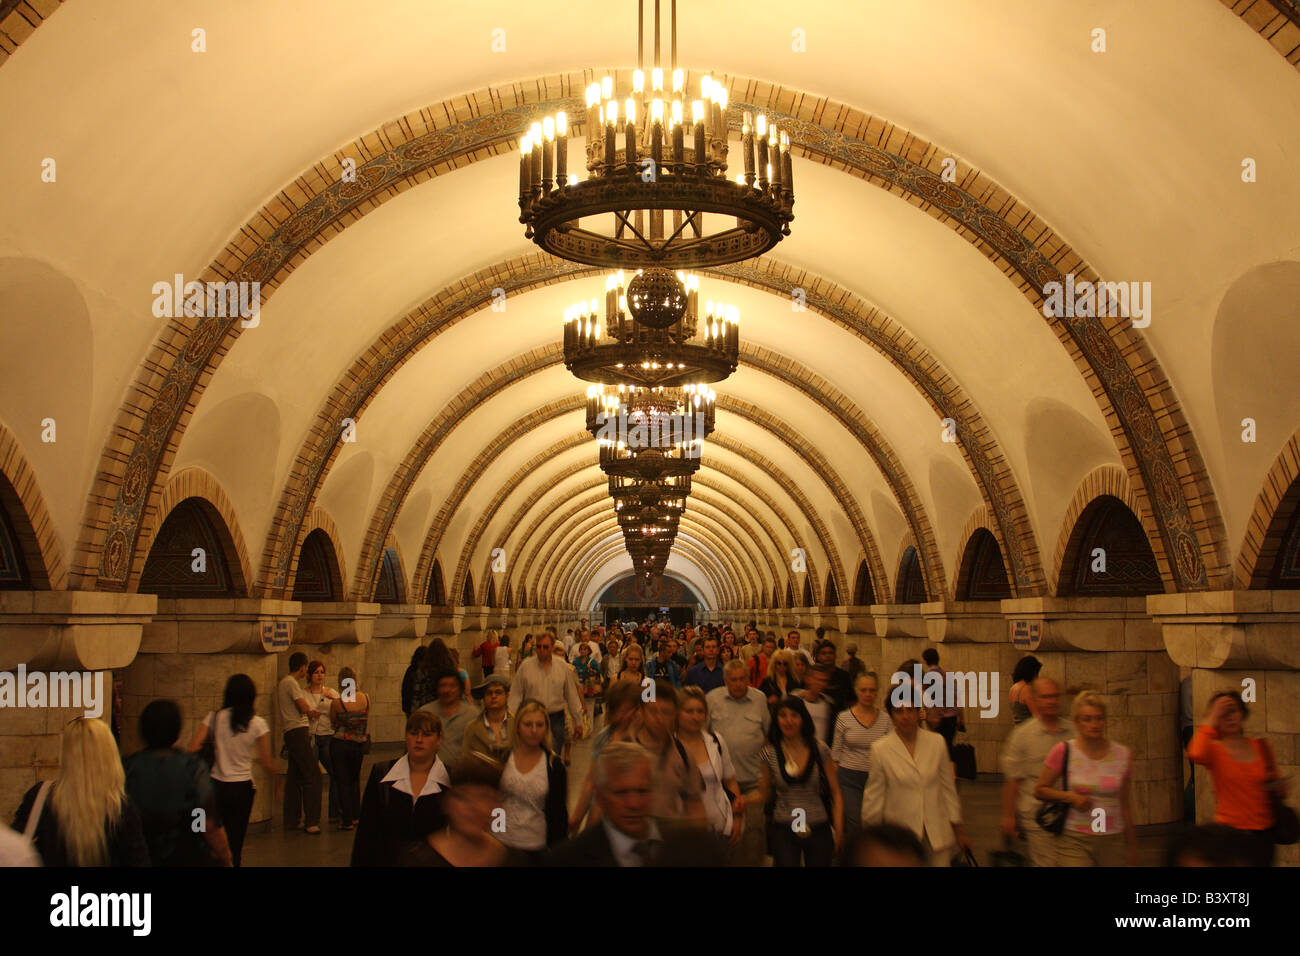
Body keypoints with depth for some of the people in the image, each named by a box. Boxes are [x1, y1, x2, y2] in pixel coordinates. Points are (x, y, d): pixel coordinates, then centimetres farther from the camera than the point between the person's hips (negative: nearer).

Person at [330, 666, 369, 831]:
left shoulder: (337, 702, -16)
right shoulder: (366, 698, -8)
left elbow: (333, 723, 1)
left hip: (341, 744, -3)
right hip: (360, 745, 3)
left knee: (343, 781, 7)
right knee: (355, 780, 21)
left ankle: (347, 820, 8)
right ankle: (356, 816, 25)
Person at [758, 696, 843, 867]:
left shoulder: (820, 750, -3)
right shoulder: (770, 753, -2)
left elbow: (836, 794, 2)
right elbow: (765, 796, 9)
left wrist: (838, 833, -3)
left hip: (819, 829, 0)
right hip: (783, 829, 0)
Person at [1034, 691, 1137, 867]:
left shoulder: (1123, 754, 3)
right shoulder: (1063, 751, -5)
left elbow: (1125, 806, 11)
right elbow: (1040, 790, 2)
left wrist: (1132, 848, 15)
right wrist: (1071, 796, -14)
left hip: (1111, 843, 3)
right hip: (1073, 841, -3)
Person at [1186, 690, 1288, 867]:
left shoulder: (1261, 746, 6)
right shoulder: (1214, 749, -6)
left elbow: (1274, 783, 21)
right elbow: (1196, 755, -33)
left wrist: (1279, 789, -2)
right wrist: (1211, 720, -23)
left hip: (1264, 833, 4)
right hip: (1231, 831, -4)